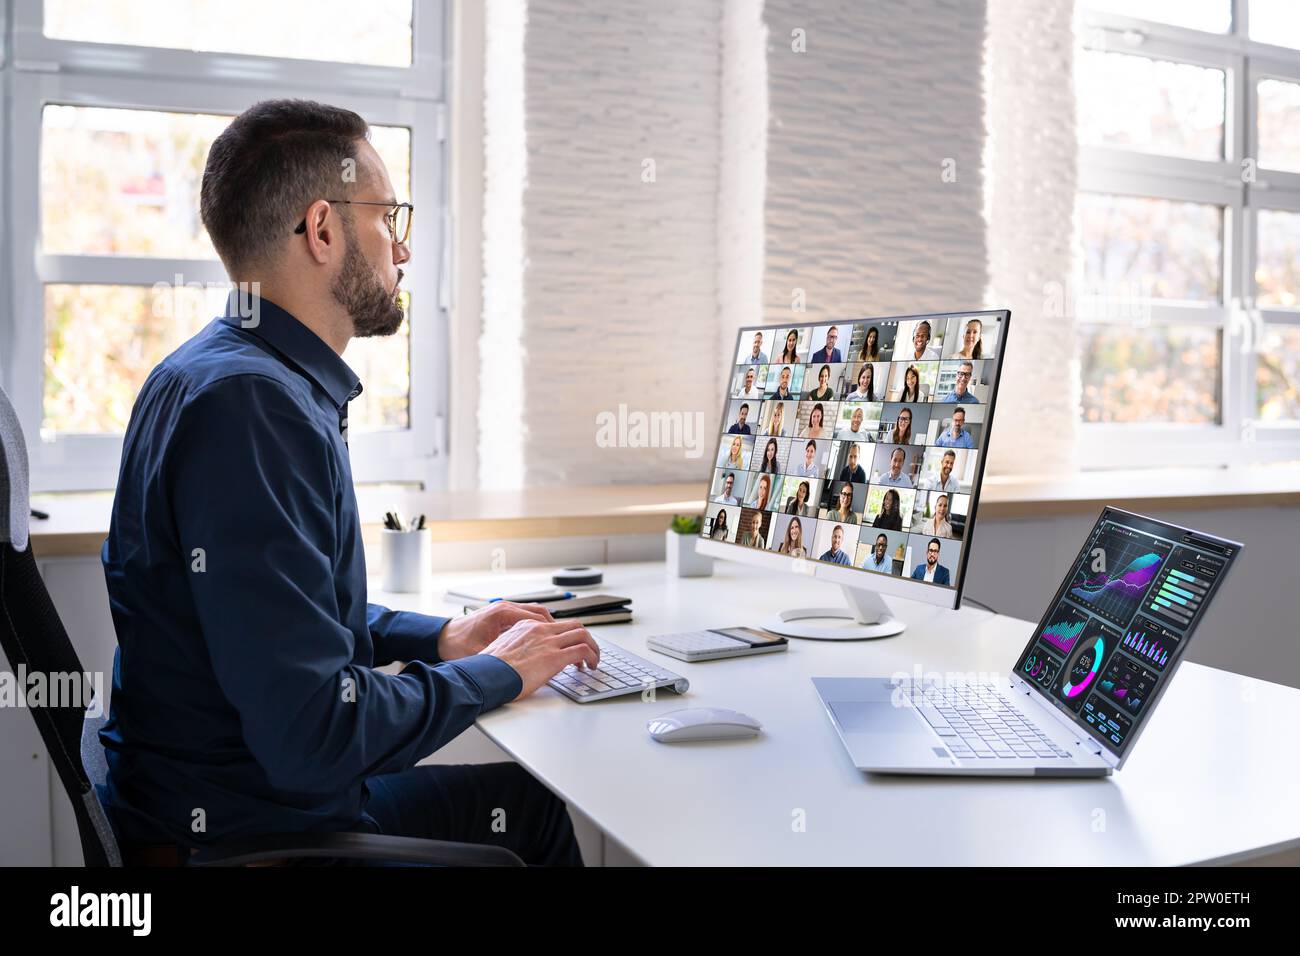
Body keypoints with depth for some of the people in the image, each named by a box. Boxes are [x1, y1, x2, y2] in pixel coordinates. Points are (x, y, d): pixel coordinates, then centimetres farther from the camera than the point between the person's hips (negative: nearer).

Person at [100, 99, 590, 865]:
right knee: (530, 803, 7)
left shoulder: (245, 376, 6)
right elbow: (314, 736, -30)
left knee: (532, 795, 17)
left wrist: (438, 637, 6)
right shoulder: (251, 403, -27)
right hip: (243, 831, -9)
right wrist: (495, 674, -15)